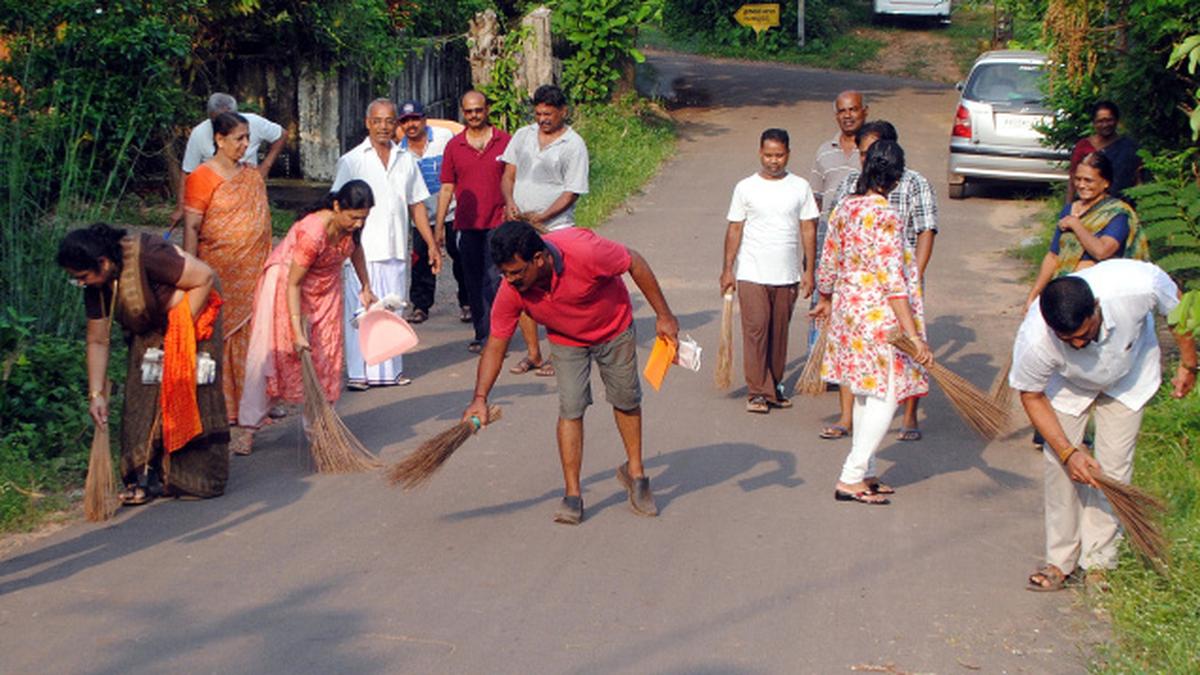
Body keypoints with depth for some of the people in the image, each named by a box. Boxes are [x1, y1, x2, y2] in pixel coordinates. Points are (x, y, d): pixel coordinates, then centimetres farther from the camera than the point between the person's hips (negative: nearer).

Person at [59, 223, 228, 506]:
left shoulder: (147, 256, -34)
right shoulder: (95, 287, -11)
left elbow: (205, 277, -27)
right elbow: (97, 341, -3)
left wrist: (182, 329, -22)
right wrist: (96, 394, -8)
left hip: (192, 320, -6)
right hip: (148, 335, 6)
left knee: (189, 397, -7)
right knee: (142, 404, -2)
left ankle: (199, 479, 0)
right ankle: (147, 478, 3)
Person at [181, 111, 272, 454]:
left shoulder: (253, 177, 13)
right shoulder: (202, 177, -5)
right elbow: (191, 228, -8)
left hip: (251, 276, 5)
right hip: (217, 277, -5)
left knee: (247, 341, 3)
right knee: (218, 342, -3)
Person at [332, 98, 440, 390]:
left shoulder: (406, 160, 13)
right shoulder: (352, 161, 1)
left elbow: (417, 206, 17)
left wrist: (432, 245, 14)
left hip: (396, 250, 4)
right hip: (362, 251, -4)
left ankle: (391, 369, 16)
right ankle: (358, 372, 3)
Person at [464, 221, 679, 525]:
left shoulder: (584, 251, -41)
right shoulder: (510, 291, -30)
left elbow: (635, 263, -25)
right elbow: (495, 344, -19)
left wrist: (663, 316, -18)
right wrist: (480, 397, -28)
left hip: (615, 330, -1)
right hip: (566, 342, 1)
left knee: (627, 402, 13)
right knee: (571, 409, -10)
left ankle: (634, 472, 35)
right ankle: (573, 496, 0)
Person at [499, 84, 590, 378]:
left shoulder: (574, 145, -4)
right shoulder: (523, 135, 11)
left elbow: (571, 192, -7)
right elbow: (508, 174, 12)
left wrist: (540, 217, -16)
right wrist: (510, 202, -8)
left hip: (554, 227, -5)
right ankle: (533, 354, 15)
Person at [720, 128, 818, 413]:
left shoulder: (800, 187, 5)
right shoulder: (746, 187, 2)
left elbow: (808, 229, 6)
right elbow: (734, 230, 4)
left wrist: (809, 270, 1)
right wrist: (727, 269, 0)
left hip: (787, 275, 2)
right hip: (752, 274, -2)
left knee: (779, 332, 8)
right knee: (755, 330, -6)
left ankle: (774, 386, 19)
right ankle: (757, 392, -2)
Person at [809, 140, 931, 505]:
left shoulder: (845, 208, 4)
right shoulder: (885, 218, -19)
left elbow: (829, 261, 15)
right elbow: (893, 281, -23)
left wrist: (825, 300, 33)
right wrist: (913, 336, -23)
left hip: (849, 311, 9)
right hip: (879, 318, -9)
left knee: (866, 393, 18)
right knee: (884, 397, -1)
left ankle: (865, 474, 26)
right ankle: (851, 479, -2)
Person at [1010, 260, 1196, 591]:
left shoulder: (1138, 284, -42)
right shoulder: (1033, 342, -40)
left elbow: (1176, 308, -16)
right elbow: (1032, 396, -18)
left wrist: (1188, 365, -2)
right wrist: (1068, 451, -23)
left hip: (1129, 376, 0)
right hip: (1069, 384, 0)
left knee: (1113, 467, -4)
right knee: (1059, 463, -7)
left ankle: (1098, 562, 8)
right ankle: (1060, 560, 9)